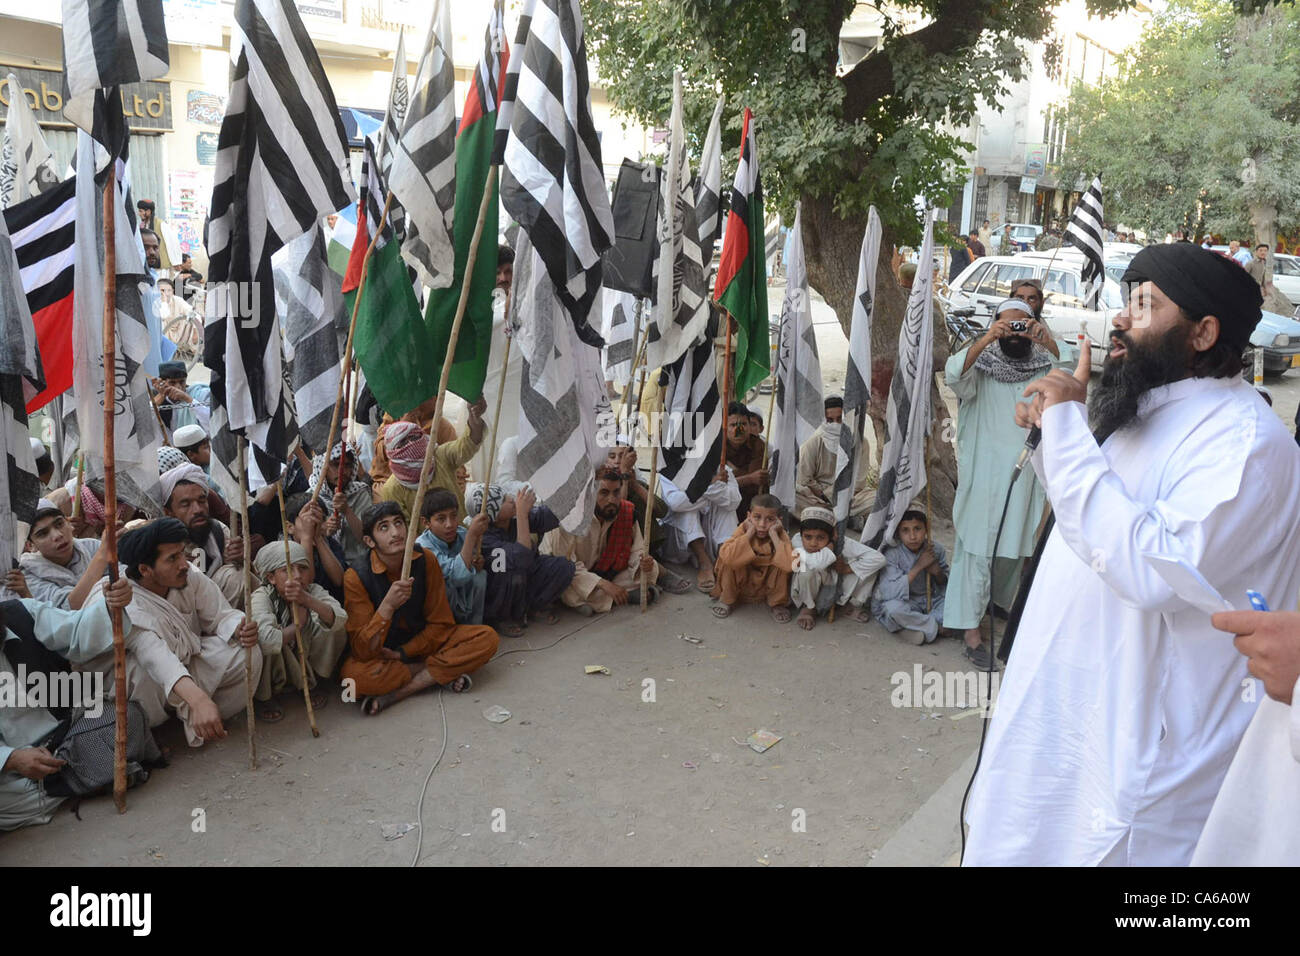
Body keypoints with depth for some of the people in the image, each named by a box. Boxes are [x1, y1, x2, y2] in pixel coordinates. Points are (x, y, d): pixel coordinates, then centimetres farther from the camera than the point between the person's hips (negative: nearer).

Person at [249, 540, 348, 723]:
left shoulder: (313, 591, -14)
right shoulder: (261, 597, -25)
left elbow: (339, 619, -34)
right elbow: (266, 639, -43)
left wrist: (307, 600, -49)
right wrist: (298, 624, -26)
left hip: (304, 663, 4)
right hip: (271, 672, -4)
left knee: (337, 626, -16)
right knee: (264, 644, -35)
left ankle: (307, 684, 6)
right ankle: (265, 697, -5)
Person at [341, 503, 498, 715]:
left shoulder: (425, 560, -10)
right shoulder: (357, 577, -18)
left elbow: (441, 623, -4)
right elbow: (363, 651, -24)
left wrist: (402, 653, -16)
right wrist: (388, 605, -38)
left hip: (423, 642, 3)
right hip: (382, 654, -3)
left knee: (487, 638, -19)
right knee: (354, 675, -37)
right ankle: (445, 674, -17)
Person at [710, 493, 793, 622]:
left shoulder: (780, 535, -18)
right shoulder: (743, 530, -17)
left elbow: (789, 564, -40)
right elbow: (726, 556, -39)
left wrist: (773, 534, -33)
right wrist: (750, 533, -32)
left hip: (769, 585, 0)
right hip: (741, 581, 0)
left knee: (782, 566, -29)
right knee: (727, 561, -28)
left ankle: (777, 604, -3)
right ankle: (726, 600, -3)